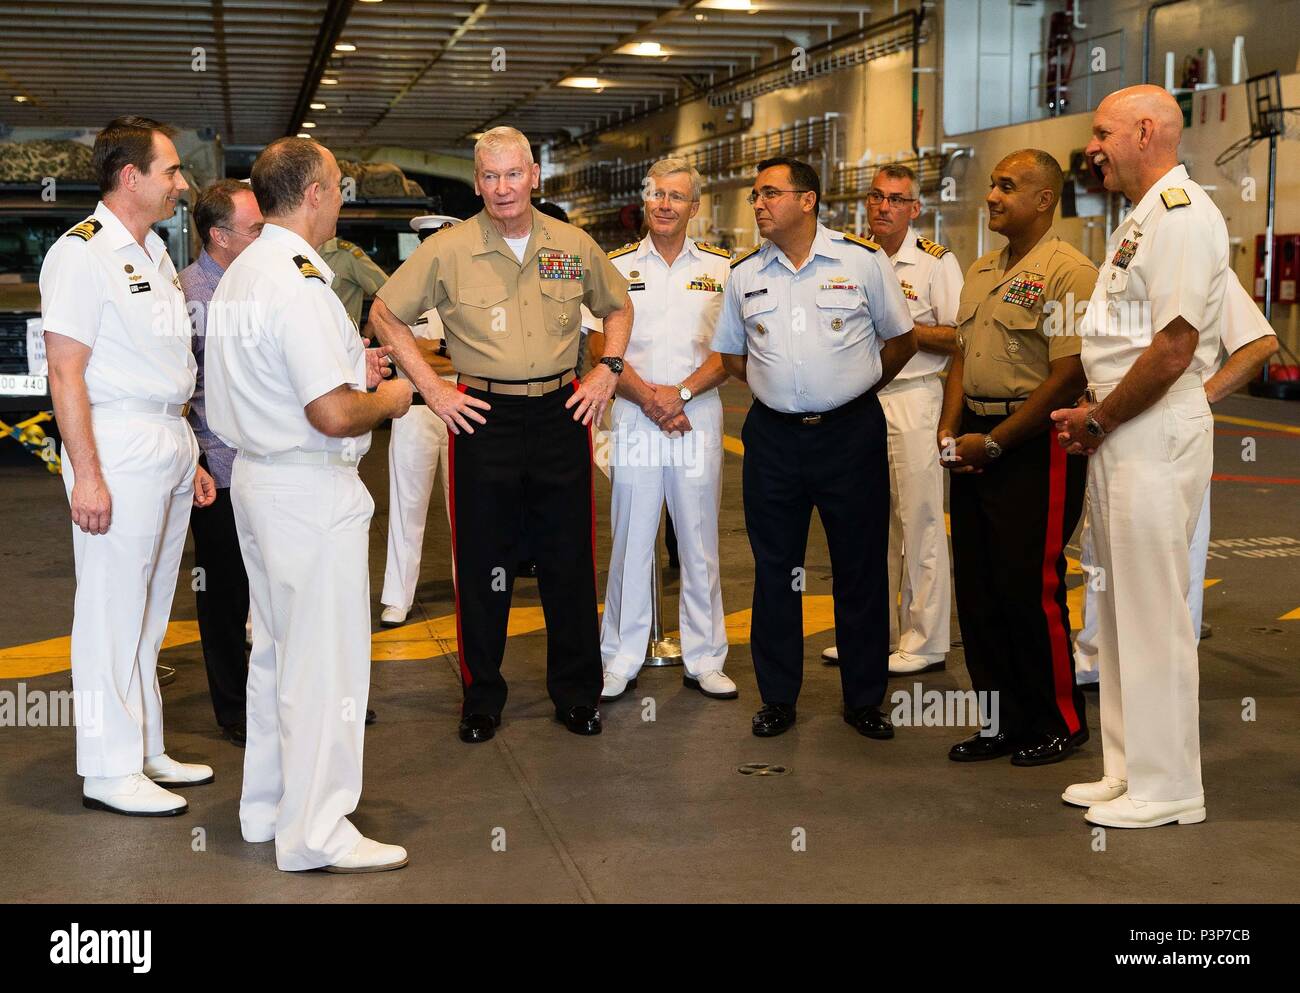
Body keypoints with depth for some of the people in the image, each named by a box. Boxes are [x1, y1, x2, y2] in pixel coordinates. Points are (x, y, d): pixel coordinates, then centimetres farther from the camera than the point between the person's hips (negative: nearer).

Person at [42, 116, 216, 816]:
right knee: (112, 613, -3)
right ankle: (108, 771, 5)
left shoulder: (152, 252, 17)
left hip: (171, 447, 9)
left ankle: (146, 753, 24)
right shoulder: (83, 252, -10)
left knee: (150, 611, 14)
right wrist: (85, 476, -20)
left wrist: (190, 459, 19)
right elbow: (66, 371, -15)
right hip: (120, 450, -9)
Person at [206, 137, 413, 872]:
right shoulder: (301, 282, -20)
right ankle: (316, 831, 7)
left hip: (256, 475, 10)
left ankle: (269, 805, 31)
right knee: (326, 660, -1)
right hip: (311, 488, -10)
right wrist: (387, 399, -6)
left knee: (276, 649, 19)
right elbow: (333, 414, -25)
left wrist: (350, 366, 15)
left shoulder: (240, 274, 12)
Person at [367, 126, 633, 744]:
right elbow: (386, 314, 3)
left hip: (561, 413, 2)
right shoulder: (446, 250, -3)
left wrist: (608, 369, 6)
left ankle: (575, 691, 22)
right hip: (483, 415, -2)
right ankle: (481, 697, 19)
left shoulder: (574, 247, 4)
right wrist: (431, 388, -3)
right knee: (482, 565, 4)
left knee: (569, 559, 7)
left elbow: (617, 306, 20)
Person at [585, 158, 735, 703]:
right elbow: (603, 349, 1)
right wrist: (648, 396, -12)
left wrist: (681, 392, -13)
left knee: (701, 542, 5)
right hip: (632, 417, 0)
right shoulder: (617, 267, 6)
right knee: (629, 540, 3)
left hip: (698, 416, 1)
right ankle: (621, 662, 12)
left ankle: (704, 660, 15)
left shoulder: (720, 268, 6)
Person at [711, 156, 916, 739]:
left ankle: (864, 698, 17)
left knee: (861, 569, 4)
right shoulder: (744, 275, 6)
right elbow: (730, 355, 18)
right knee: (774, 570, 7)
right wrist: (777, 386, 8)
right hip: (773, 435, 2)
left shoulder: (864, 261, -2)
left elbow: (900, 341, 7)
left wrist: (853, 387, 7)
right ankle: (777, 697, 19)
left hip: (851, 433, -2)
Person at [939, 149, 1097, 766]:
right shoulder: (981, 272, 15)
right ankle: (1003, 721, 22)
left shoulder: (1068, 272, -12)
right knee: (976, 588, 10)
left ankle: (1059, 722, 15)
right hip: (977, 444, 8)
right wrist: (950, 430, 2)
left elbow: (1068, 376, -18)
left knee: (1031, 588, -3)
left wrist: (993, 442, -14)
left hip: (1034, 446, -8)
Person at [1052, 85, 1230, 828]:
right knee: (1120, 607, 15)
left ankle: (1168, 788, 8)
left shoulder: (1181, 211, -15)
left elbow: (1174, 348, -22)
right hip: (1119, 435, 11)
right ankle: (1129, 769, 25)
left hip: (1156, 434, -10)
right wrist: (1090, 415, 9)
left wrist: (1098, 417, -12)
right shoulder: (1142, 217, 18)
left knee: (1153, 613, -3)